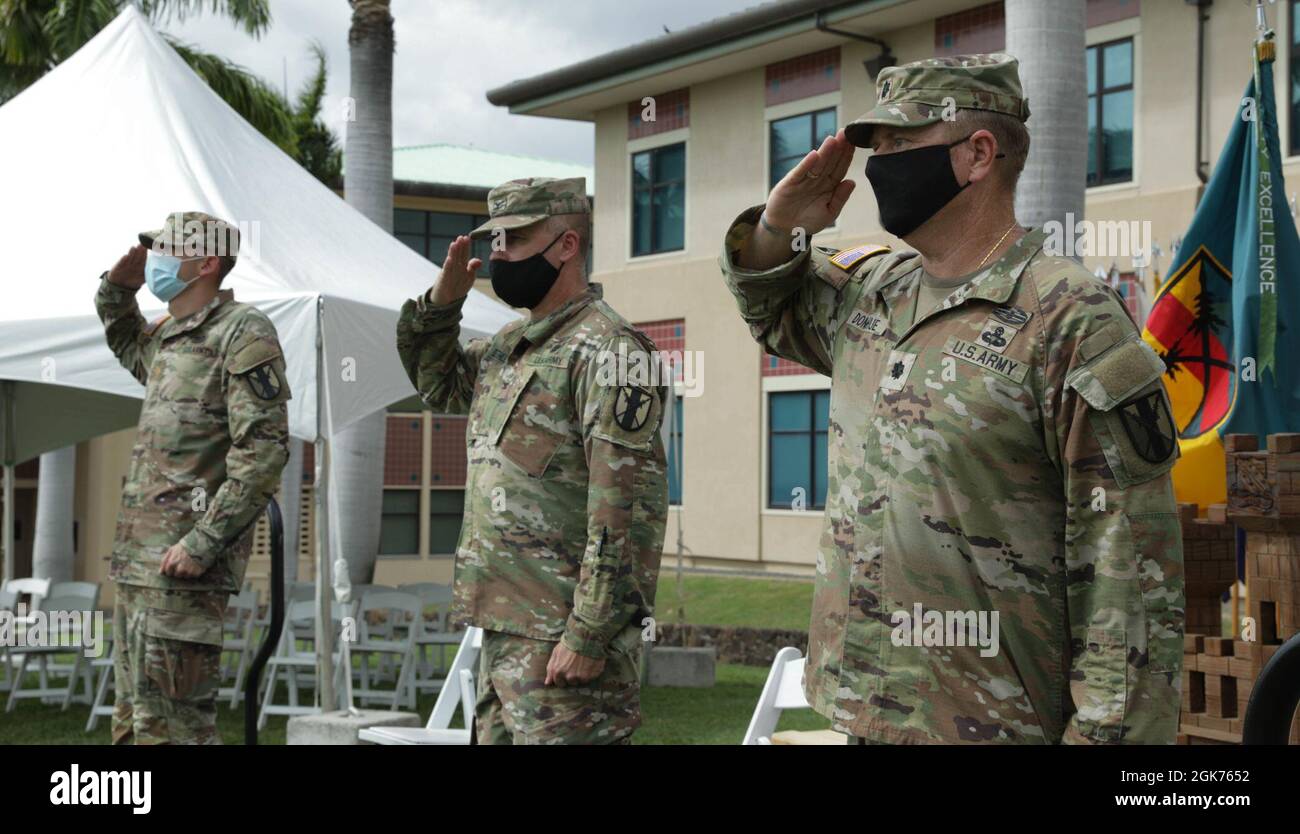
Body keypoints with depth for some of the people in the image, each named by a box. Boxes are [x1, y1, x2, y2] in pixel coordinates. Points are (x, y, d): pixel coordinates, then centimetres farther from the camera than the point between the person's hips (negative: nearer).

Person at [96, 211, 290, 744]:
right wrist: (116, 289, 23)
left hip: (182, 564, -10)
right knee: (133, 724, 13)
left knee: (169, 725, -12)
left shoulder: (244, 334, -9)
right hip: (137, 560, 10)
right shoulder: (168, 336, 19)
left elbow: (264, 450, -17)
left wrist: (204, 541, -23)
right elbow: (128, 346, 45)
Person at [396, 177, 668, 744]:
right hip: (502, 627, 9)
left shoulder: (606, 351, -13)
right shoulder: (508, 345, 16)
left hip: (562, 637, -9)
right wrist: (440, 305, 14)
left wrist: (589, 634, -22)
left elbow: (627, 509, -19)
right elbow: (439, 385, 34)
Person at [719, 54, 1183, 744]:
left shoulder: (1071, 322, -14)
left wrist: (1104, 732, -20)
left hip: (993, 722, -7)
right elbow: (772, 310, 31)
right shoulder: (868, 292, 10)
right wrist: (777, 229, 9)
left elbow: (1130, 564, -16)